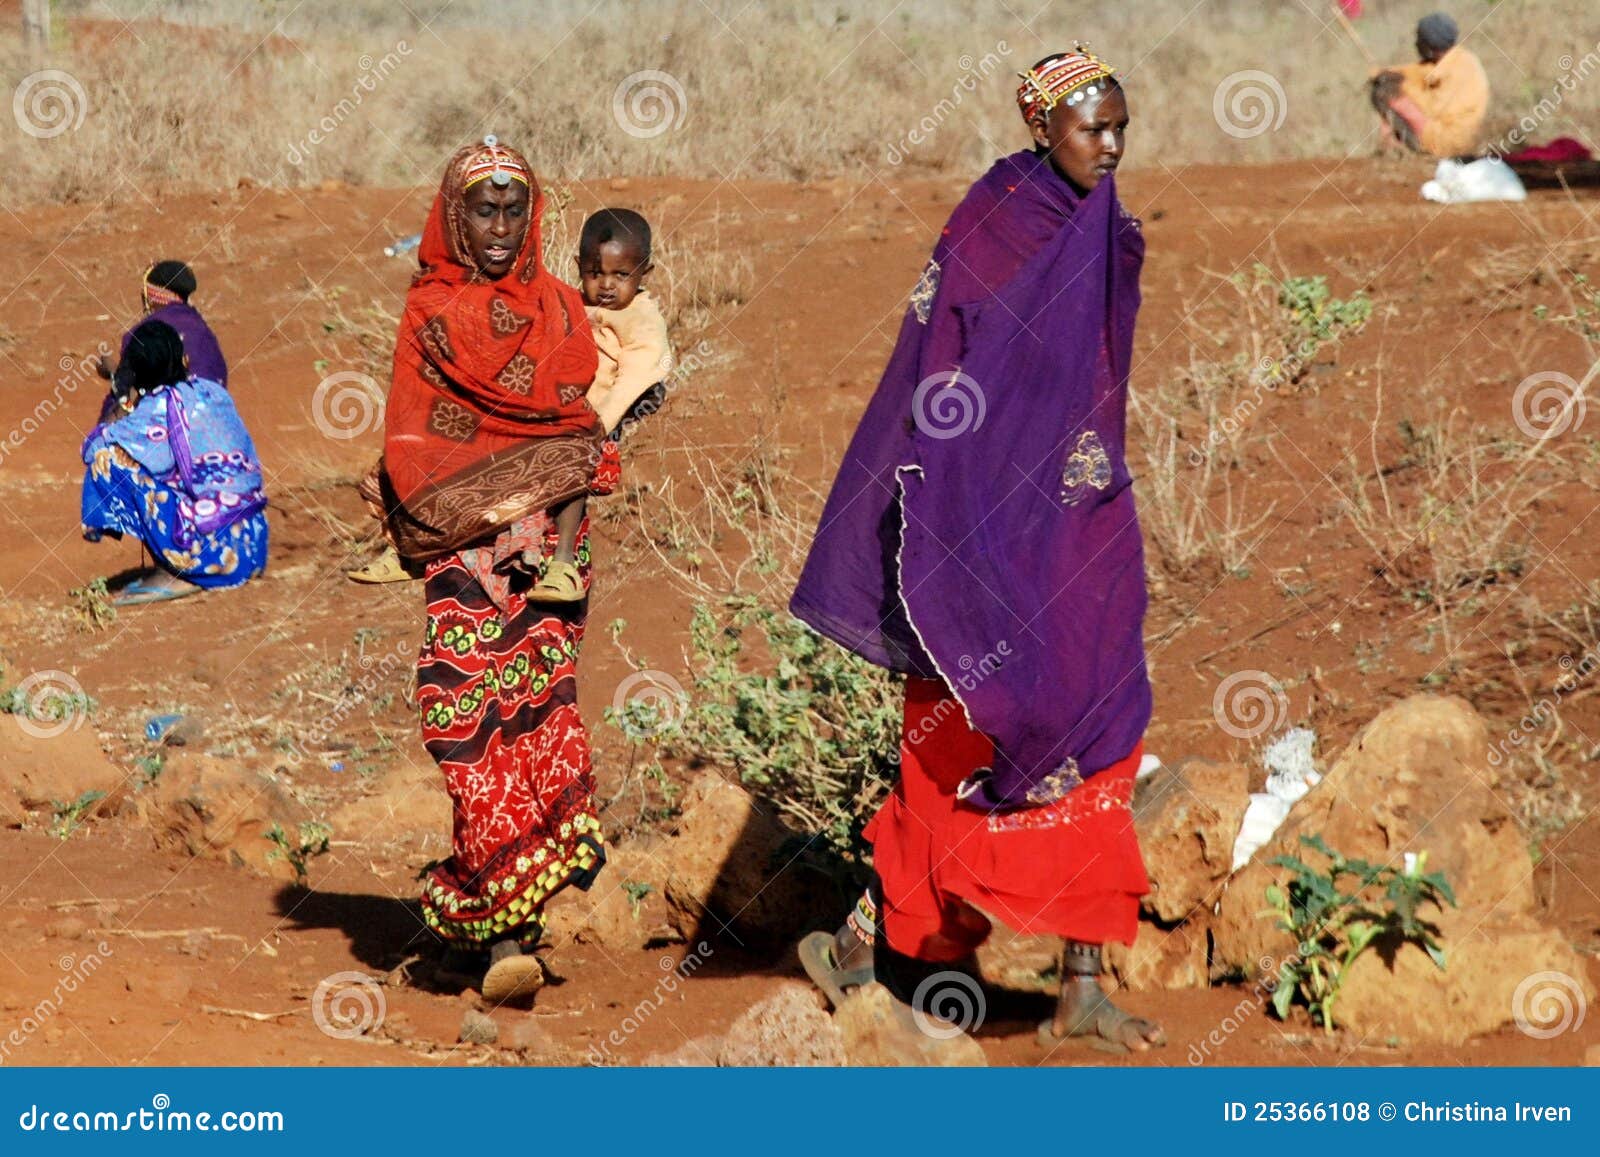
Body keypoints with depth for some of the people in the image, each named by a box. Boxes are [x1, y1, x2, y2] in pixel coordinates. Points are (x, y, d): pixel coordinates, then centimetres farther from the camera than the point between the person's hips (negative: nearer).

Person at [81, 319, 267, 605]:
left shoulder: (159, 408, -10)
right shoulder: (213, 392, 10)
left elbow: (93, 448, -8)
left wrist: (121, 406, 9)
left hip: (209, 548, -8)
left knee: (111, 460, -4)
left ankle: (173, 578, 0)